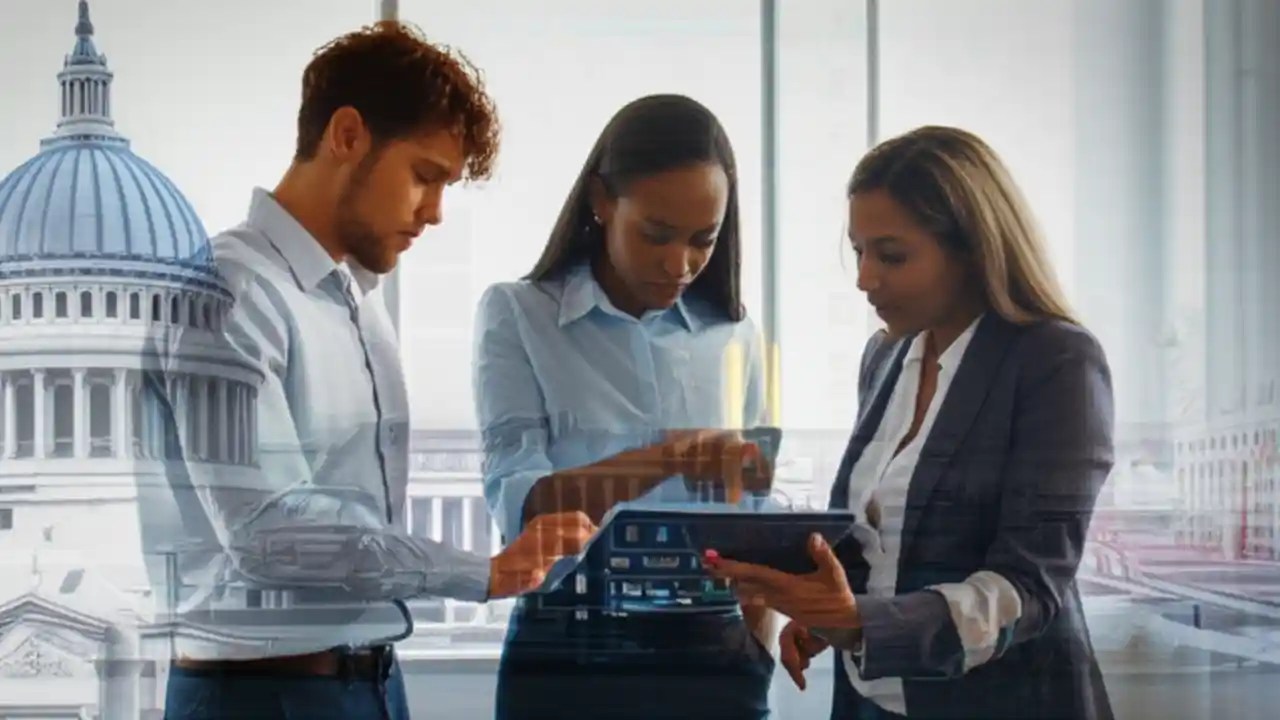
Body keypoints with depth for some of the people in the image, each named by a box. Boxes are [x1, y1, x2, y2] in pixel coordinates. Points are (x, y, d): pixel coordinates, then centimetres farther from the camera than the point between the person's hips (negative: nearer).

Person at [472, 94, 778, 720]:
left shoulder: (734, 336, 8)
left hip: (713, 655, 3)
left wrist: (758, 657, 2)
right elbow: (517, 502, -14)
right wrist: (668, 458, -28)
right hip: (568, 657, -2)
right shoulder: (518, 315, -2)